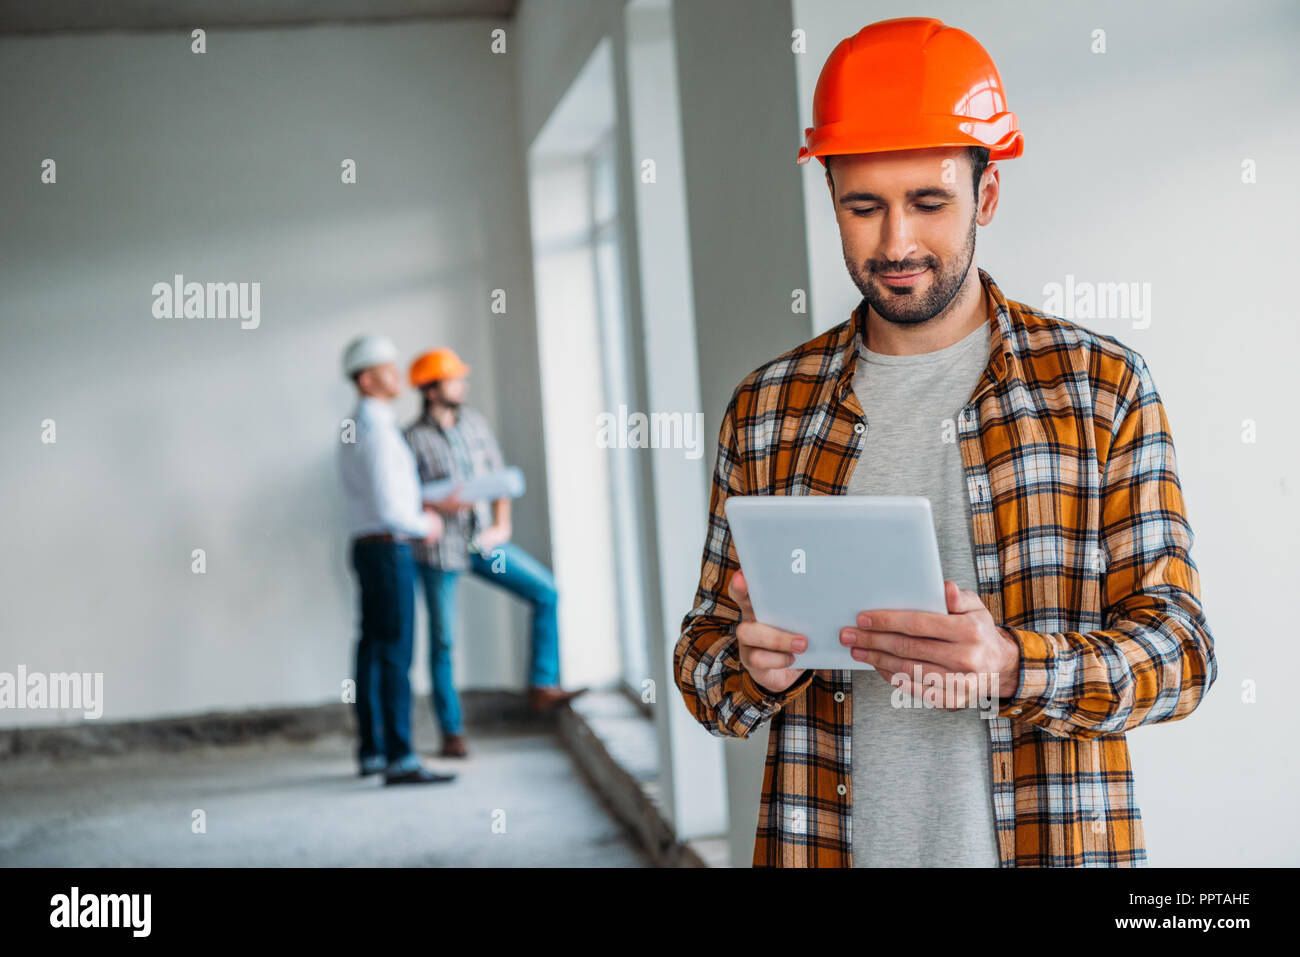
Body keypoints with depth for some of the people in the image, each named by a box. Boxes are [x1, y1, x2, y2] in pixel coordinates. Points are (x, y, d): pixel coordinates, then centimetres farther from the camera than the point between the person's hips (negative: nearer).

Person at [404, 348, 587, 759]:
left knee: (547, 592, -5)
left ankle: (542, 686, 2)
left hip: (483, 541, 5)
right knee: (443, 641, 1)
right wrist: (438, 506, -24)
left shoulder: (474, 422, 6)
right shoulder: (413, 439, -10)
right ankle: (452, 733, 12)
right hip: (440, 550, -5)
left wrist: (501, 525, 0)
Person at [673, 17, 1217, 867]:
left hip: (1049, 837, -1)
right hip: (828, 841, 2)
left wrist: (1012, 666, -24)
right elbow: (703, 657, 5)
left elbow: (1179, 649, -6)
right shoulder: (766, 408, 3)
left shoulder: (1102, 385, -3)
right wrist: (756, 670, -17)